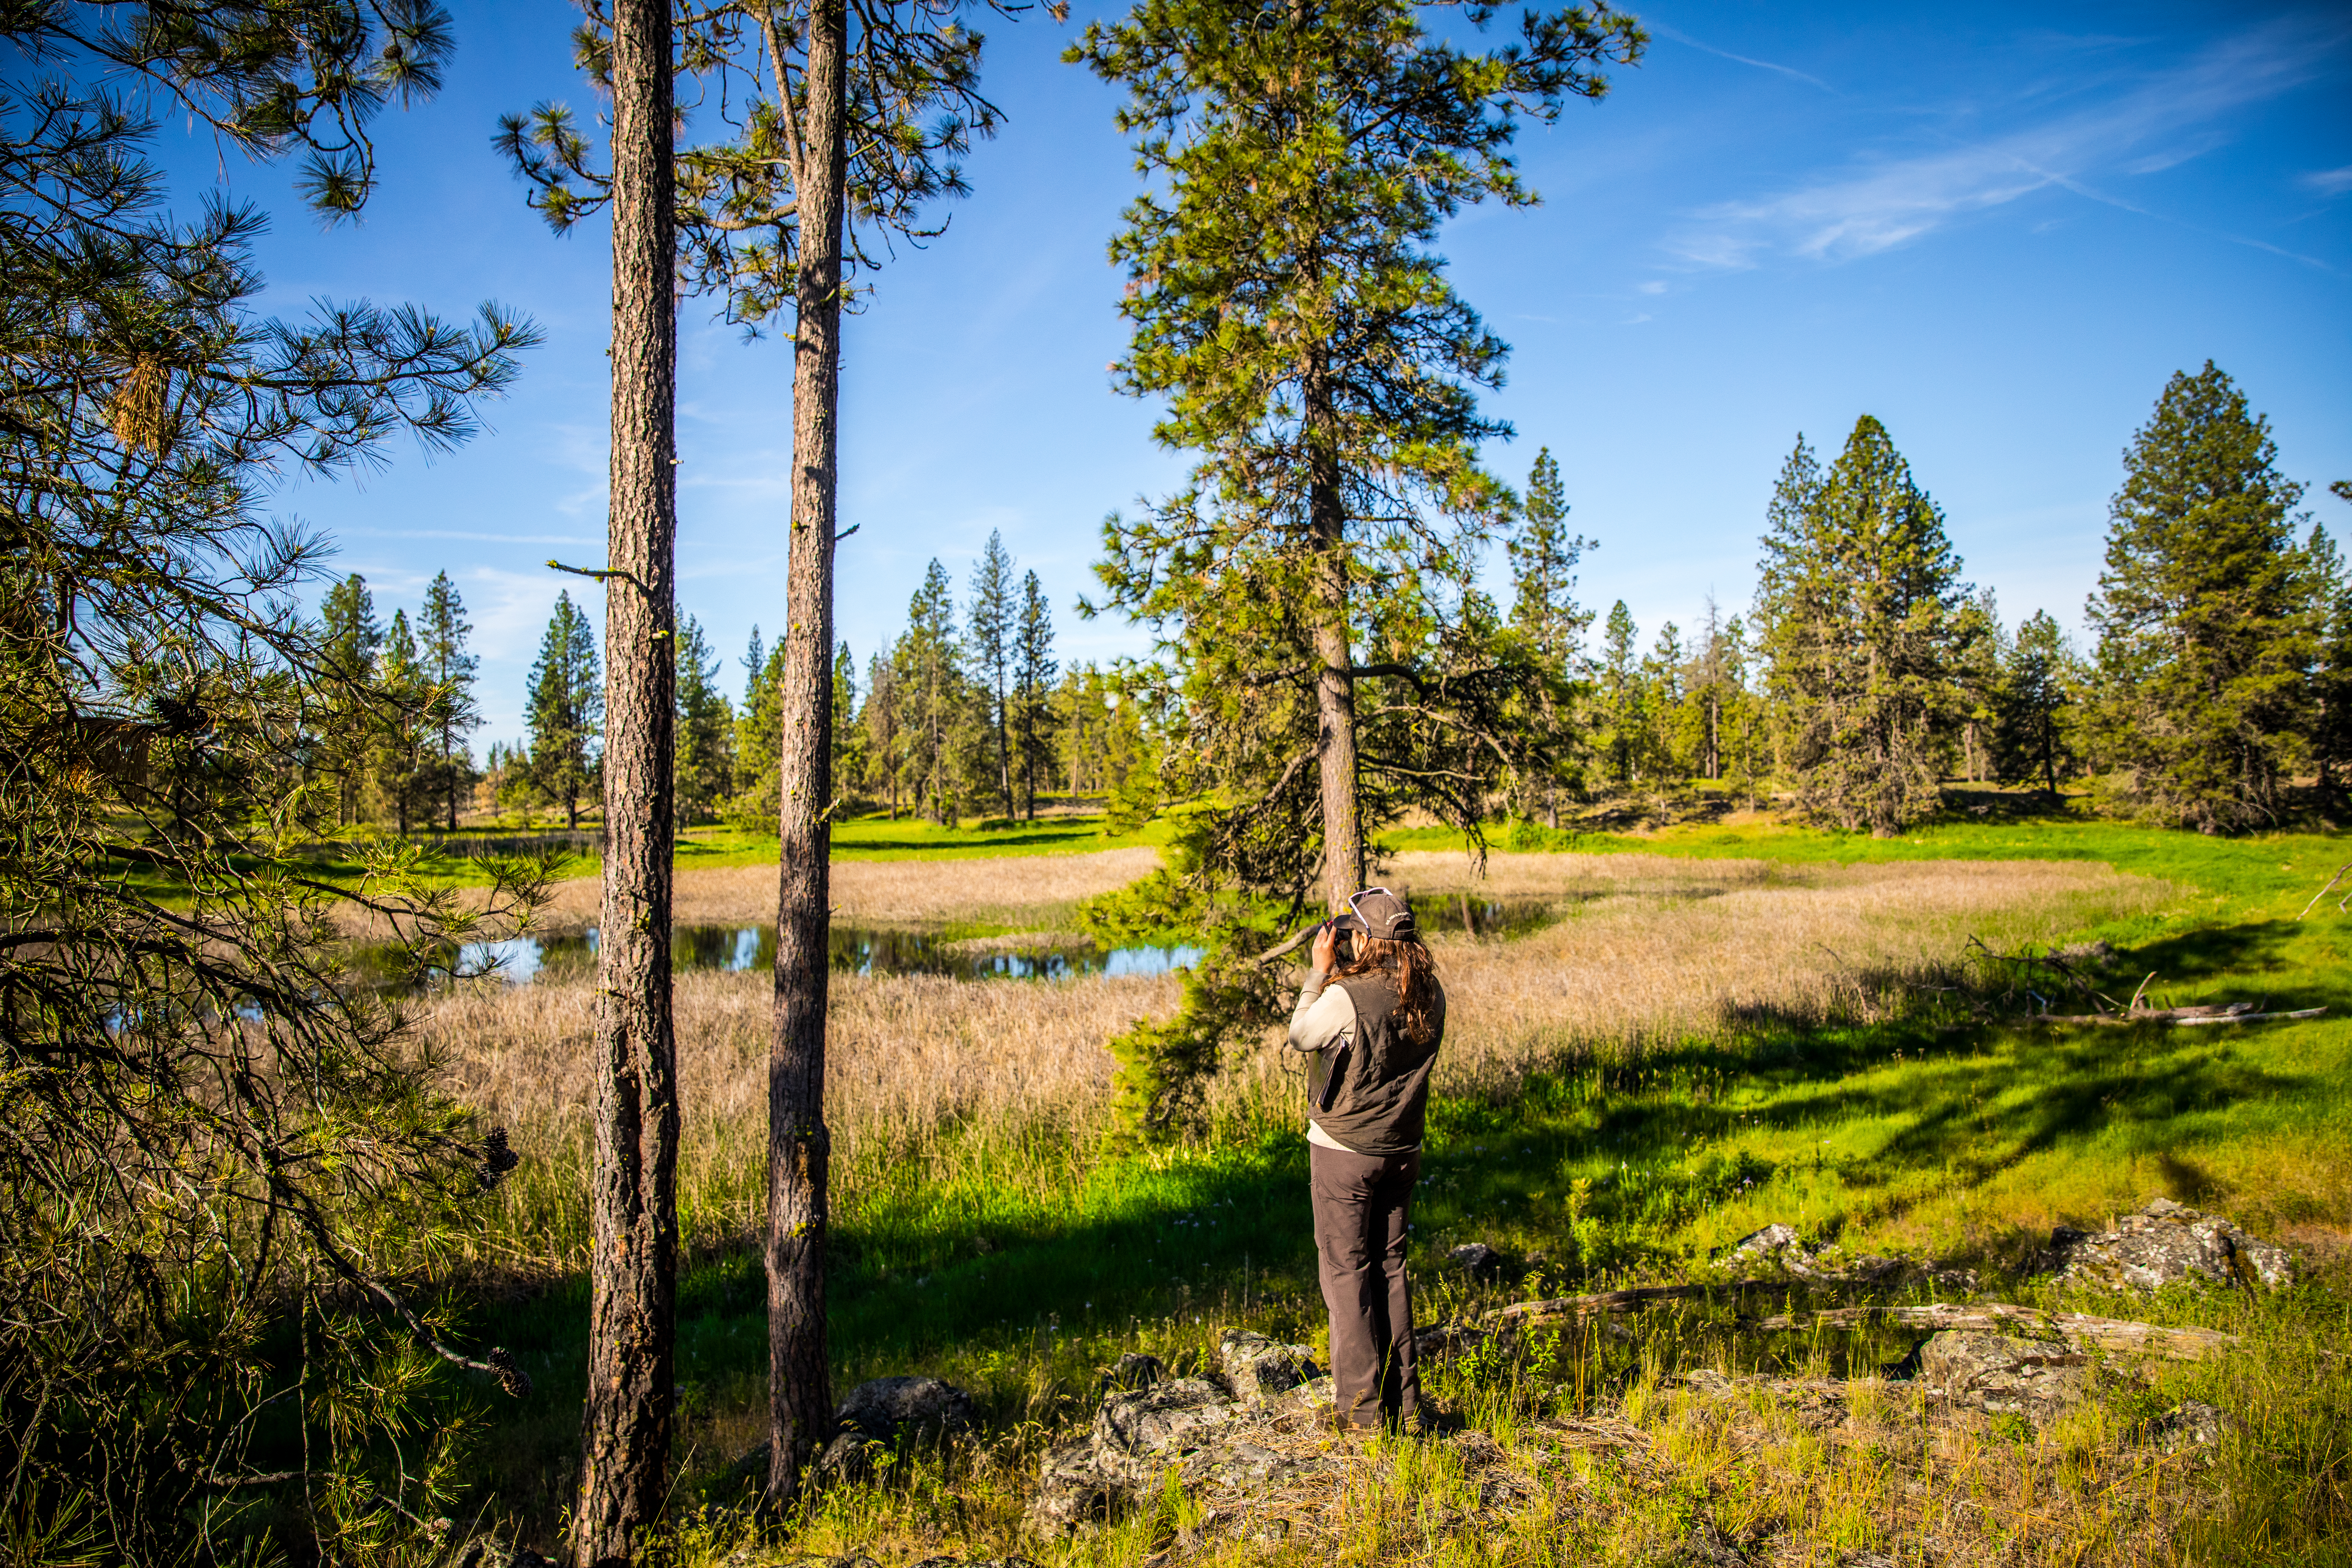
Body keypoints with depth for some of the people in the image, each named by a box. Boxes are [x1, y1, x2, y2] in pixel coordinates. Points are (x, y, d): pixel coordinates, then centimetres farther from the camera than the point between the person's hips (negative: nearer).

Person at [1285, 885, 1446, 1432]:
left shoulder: (1344, 997, -23)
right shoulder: (1430, 995, -5)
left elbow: (1300, 1036, -3)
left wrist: (1321, 972, 1)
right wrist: (1343, 975, 9)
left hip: (1342, 1152, -6)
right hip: (1403, 1152, 6)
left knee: (1346, 1272, 6)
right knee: (1390, 1268, 17)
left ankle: (1362, 1408, 10)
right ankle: (1404, 1404, 22)